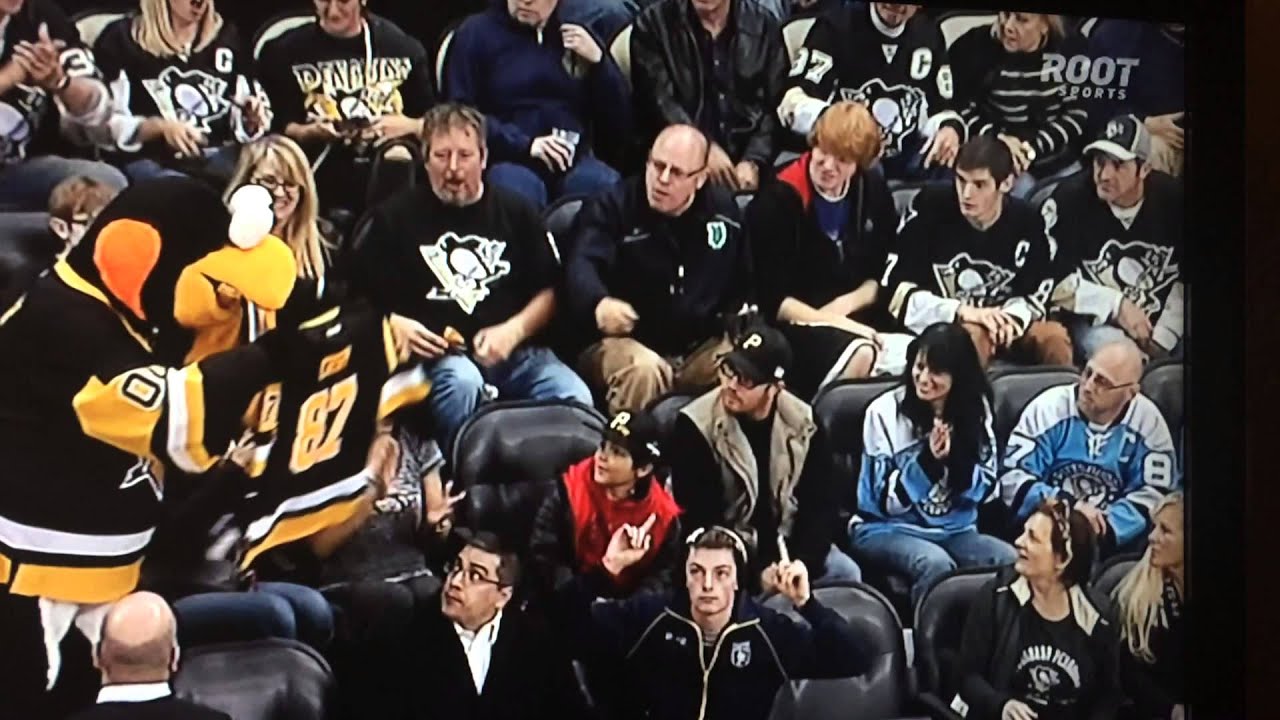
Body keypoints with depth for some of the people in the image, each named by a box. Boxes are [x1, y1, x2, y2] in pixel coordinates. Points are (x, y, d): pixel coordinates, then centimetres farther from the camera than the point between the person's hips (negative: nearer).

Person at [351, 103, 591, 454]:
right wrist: (393, 325, -11)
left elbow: (548, 291, 13)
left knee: (576, 400, -25)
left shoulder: (516, 213, 15)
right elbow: (361, 299, 9)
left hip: (515, 350, 2)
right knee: (462, 381, -37)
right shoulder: (396, 217, 9)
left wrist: (513, 331, -4)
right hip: (440, 354, -2)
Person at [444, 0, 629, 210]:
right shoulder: (477, 32, 7)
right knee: (518, 198, -37)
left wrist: (597, 61, -2)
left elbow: (619, 123, 12)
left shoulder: (578, 36, 17)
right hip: (508, 159, -3)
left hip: (574, 162, 3)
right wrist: (524, 144, -14)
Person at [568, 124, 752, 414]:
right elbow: (582, 264, -26)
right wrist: (600, 302, -49)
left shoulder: (724, 210, 6)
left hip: (702, 347, 4)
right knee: (644, 369, -39)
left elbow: (747, 279, 21)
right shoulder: (612, 207, -7)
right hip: (624, 342, -4)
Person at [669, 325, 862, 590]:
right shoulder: (696, 426, -16)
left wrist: (802, 563, -20)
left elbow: (821, 504, -3)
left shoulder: (803, 423, -5)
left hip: (786, 545, 4)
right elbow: (698, 520, -17)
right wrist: (755, 572, -24)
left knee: (845, 573, -18)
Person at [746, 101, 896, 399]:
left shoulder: (873, 190, 7)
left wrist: (845, 304, -7)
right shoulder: (777, 200, -8)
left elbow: (884, 273, 12)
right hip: (792, 324, -5)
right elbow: (769, 297, -10)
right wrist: (832, 323, -18)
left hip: (857, 317, 5)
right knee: (860, 355, -34)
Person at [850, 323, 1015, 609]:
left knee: (1014, 562, -24)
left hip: (955, 530, 4)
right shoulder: (885, 411, -10)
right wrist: (927, 461, -26)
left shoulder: (975, 408, 2)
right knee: (936, 564, -35)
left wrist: (954, 459, -20)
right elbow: (889, 499, -10)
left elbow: (986, 488, -1)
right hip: (888, 528, -4)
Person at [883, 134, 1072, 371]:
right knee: (972, 335, -35)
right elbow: (898, 291, -12)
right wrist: (961, 311, -23)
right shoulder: (930, 208, -10)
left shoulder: (1026, 223, -1)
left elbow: (1035, 295, 4)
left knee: (1055, 336, -23)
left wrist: (1010, 317, -20)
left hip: (1005, 329, 4)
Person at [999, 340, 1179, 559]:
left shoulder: (1148, 421, -3)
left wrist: (1106, 526, -18)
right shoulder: (1048, 408, -8)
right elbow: (1012, 478, -9)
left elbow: (1154, 492, -1)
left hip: (1109, 541, 2)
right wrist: (1070, 506, -22)